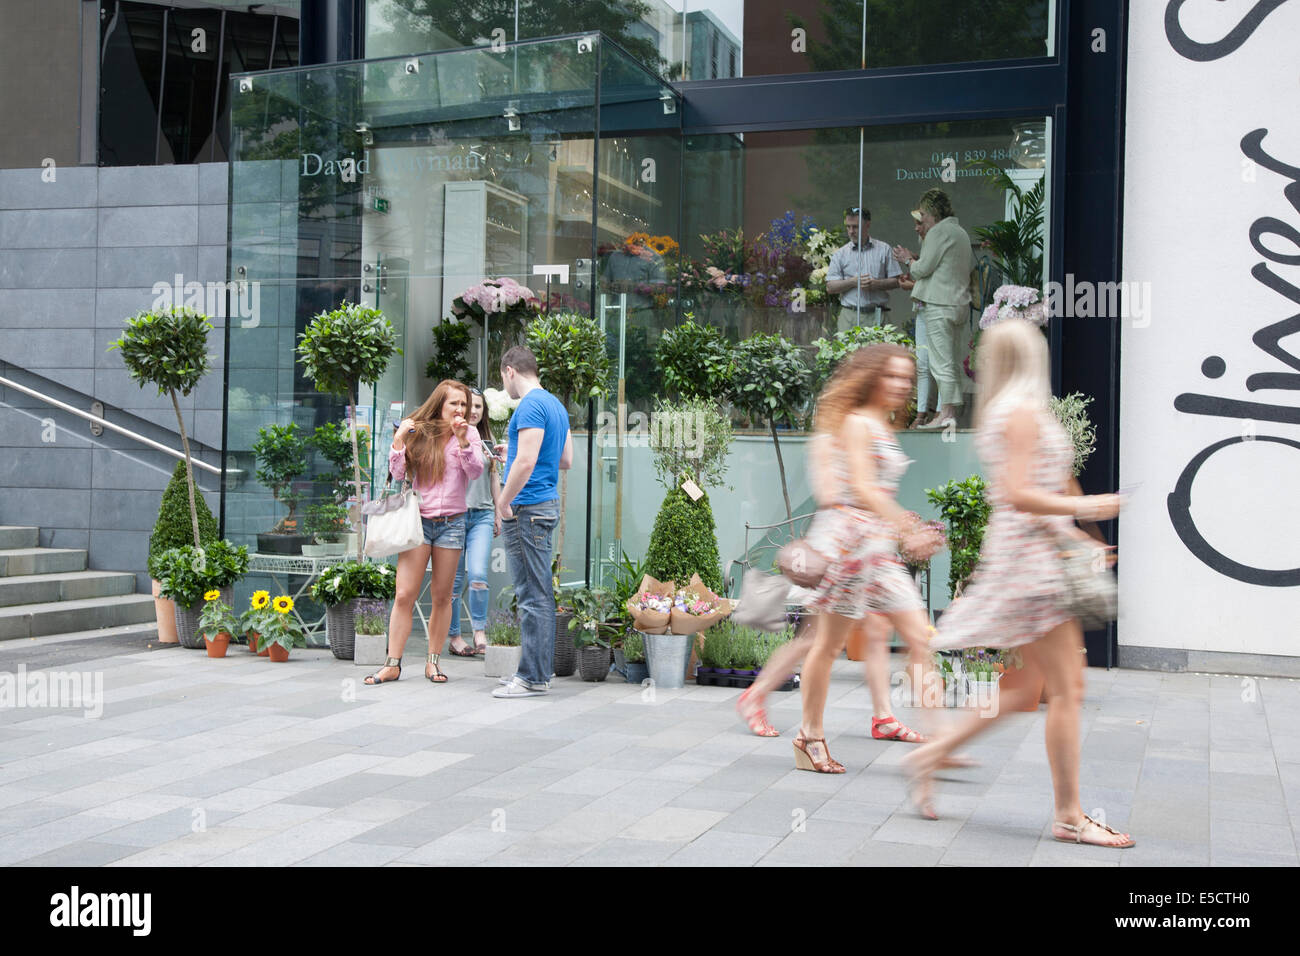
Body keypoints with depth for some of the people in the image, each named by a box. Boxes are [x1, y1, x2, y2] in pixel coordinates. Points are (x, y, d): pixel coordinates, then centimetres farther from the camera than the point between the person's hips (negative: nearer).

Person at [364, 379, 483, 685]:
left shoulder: (468, 435, 4)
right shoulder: (417, 433, 3)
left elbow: (475, 472, -8)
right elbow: (397, 474, 1)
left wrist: (463, 441, -21)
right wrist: (398, 441, -12)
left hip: (451, 522, 1)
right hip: (418, 520, 0)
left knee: (442, 596, 6)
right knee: (404, 594, -6)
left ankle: (433, 661, 15)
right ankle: (393, 663, -1)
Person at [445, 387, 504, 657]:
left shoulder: (488, 440, 14)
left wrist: (498, 512, 18)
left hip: (482, 515, 3)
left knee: (478, 575, -12)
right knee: (455, 579, 2)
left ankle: (480, 632, -3)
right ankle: (454, 636, 11)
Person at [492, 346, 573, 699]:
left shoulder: (530, 406, -14)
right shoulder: (556, 404, 16)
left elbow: (526, 462, -23)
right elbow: (566, 459, 21)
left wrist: (503, 504, -14)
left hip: (527, 509, -10)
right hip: (547, 505, 10)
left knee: (532, 595, -6)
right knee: (539, 593, 14)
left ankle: (533, 678, -3)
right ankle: (540, 670, 19)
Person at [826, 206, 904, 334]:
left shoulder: (884, 249, 11)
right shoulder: (840, 254, 12)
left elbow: (896, 281, 8)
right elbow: (830, 287, 5)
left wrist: (876, 284, -9)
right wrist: (853, 282, -9)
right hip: (849, 316, 0)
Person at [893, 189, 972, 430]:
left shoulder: (938, 232, -10)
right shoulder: (960, 232, 19)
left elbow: (923, 269, -12)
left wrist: (909, 259, 7)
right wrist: (915, 258, 18)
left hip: (940, 305, -9)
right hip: (960, 303, 9)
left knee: (942, 360, -8)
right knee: (952, 360, 12)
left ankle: (946, 412, -9)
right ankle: (955, 408, 14)